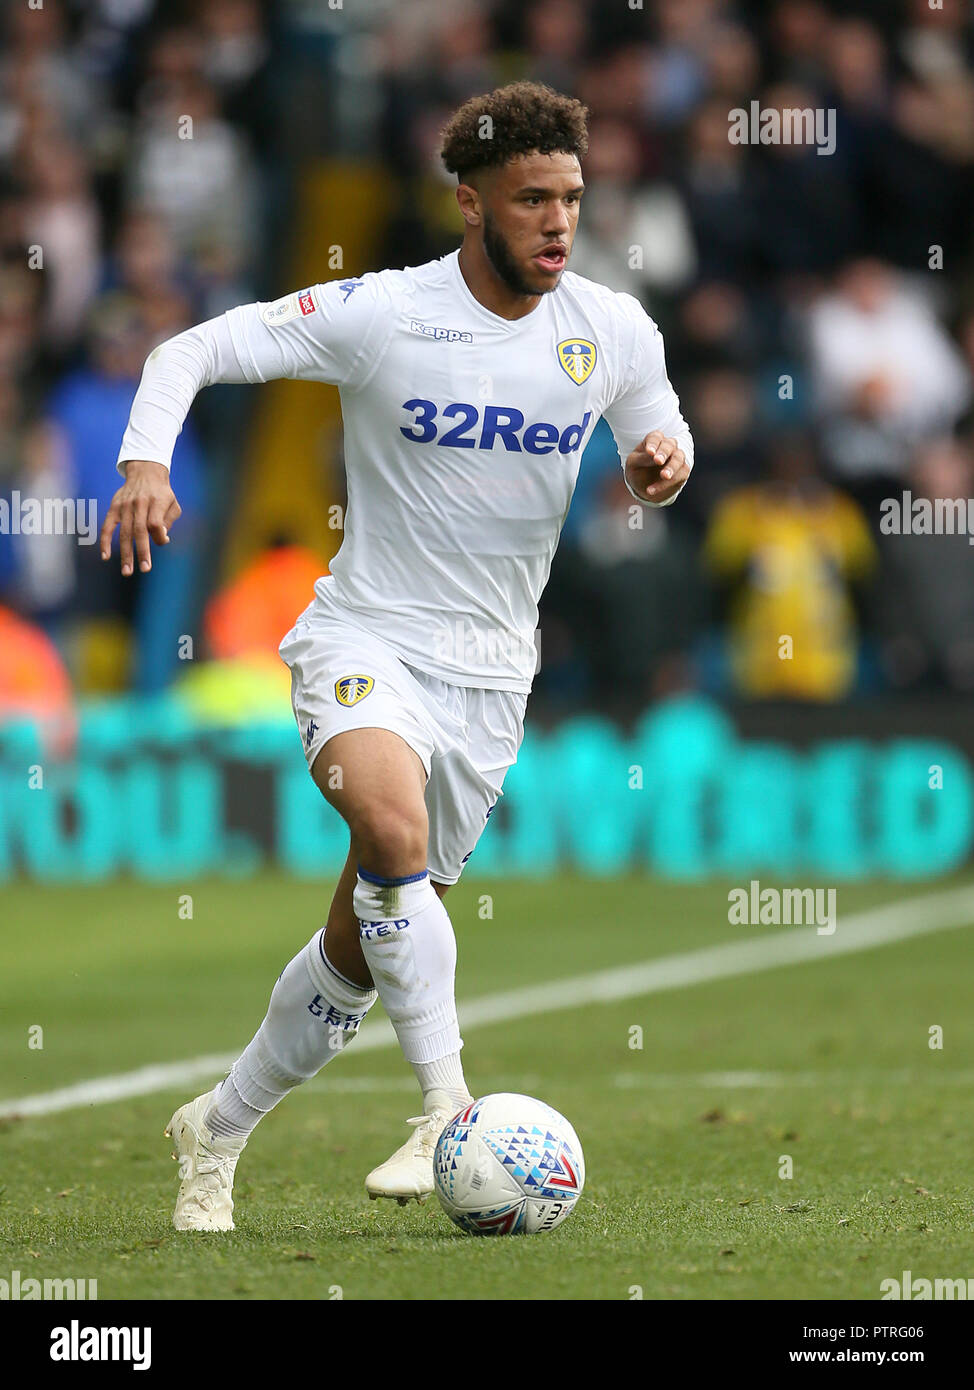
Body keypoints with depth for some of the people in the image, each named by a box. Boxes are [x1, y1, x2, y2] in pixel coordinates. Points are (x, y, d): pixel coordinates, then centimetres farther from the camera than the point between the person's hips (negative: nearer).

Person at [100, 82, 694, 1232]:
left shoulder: (614, 332, -2)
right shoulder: (379, 316, -12)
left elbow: (656, 431, 16)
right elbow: (189, 351, -8)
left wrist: (663, 463, -9)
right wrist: (146, 464, -26)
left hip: (489, 673, 4)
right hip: (365, 643, -4)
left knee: (366, 944, 10)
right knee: (394, 830, -35)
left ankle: (219, 1130, 31)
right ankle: (448, 1104, -27)